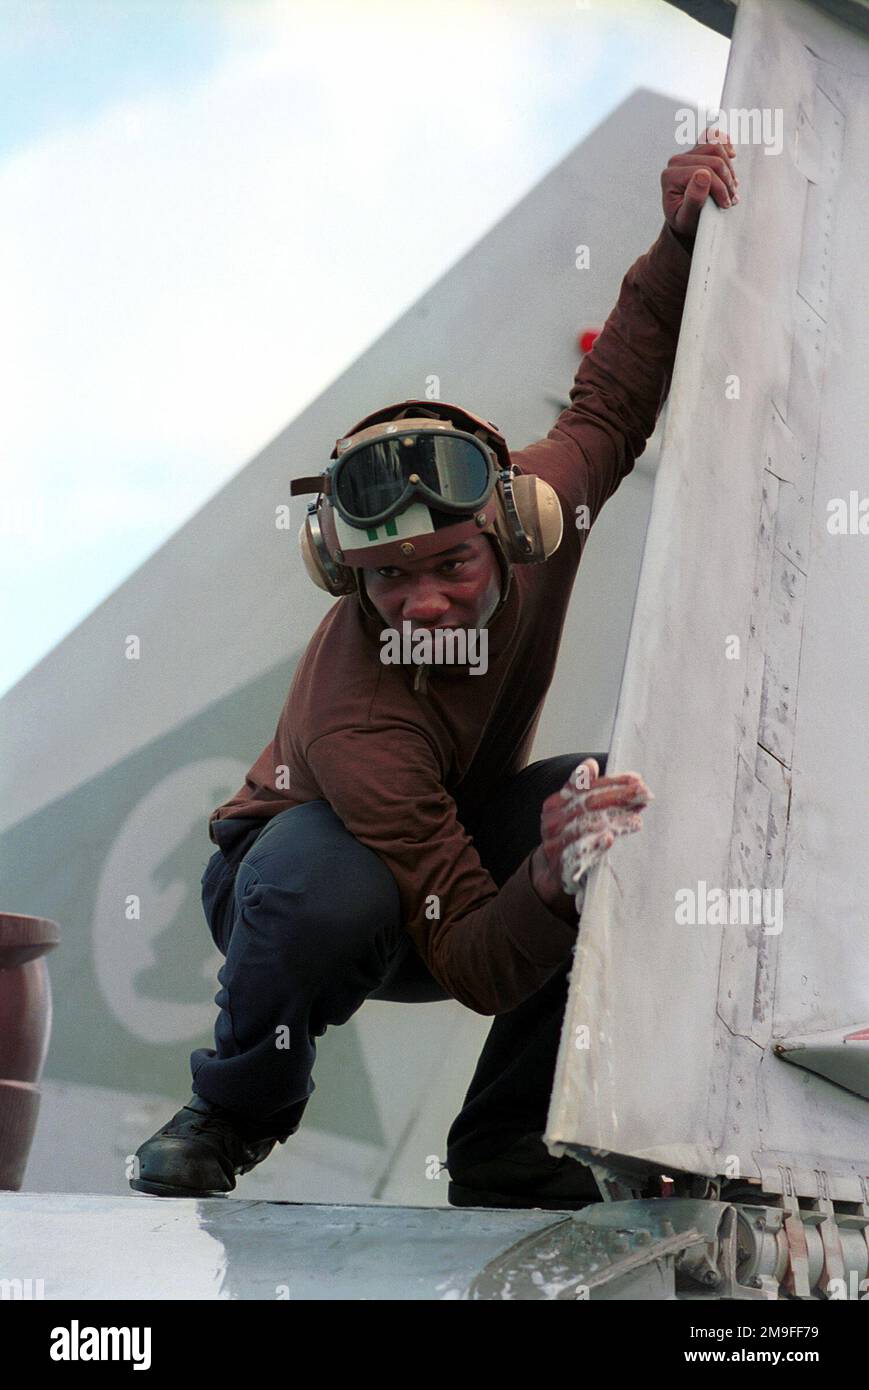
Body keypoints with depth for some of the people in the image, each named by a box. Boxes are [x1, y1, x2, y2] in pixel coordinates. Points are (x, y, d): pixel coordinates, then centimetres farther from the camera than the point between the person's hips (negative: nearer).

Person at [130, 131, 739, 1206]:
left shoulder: (530, 503, -24)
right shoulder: (357, 726, -40)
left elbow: (609, 409, 1)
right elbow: (475, 972, -39)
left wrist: (679, 243, -9)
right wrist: (550, 883, -60)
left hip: (466, 837, 6)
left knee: (624, 811, -24)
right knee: (328, 895, -42)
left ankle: (502, 1157, -10)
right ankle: (238, 1109, -6)